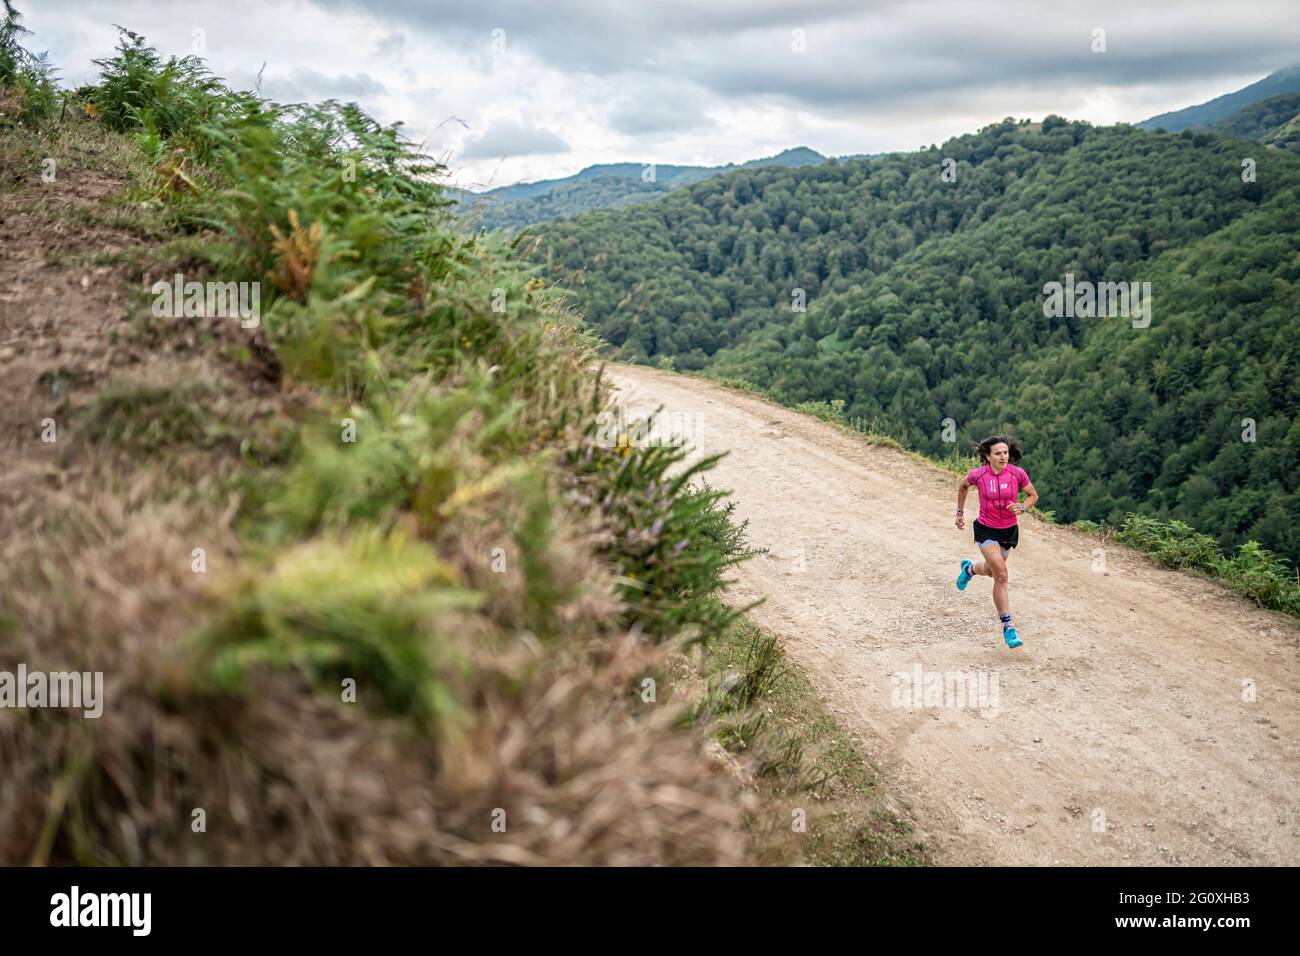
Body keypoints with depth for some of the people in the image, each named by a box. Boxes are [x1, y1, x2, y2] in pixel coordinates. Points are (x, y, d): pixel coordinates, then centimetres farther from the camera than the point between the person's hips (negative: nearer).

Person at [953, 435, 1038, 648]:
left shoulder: (1017, 473, -14)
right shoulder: (977, 474, -16)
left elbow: (1033, 495, 1)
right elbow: (962, 486, 7)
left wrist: (1022, 508, -20)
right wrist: (959, 512, 12)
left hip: (1009, 530, 3)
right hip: (986, 530, -3)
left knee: (991, 570, 25)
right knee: (1001, 575, -18)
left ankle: (970, 569, 63)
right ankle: (1008, 627, -11)